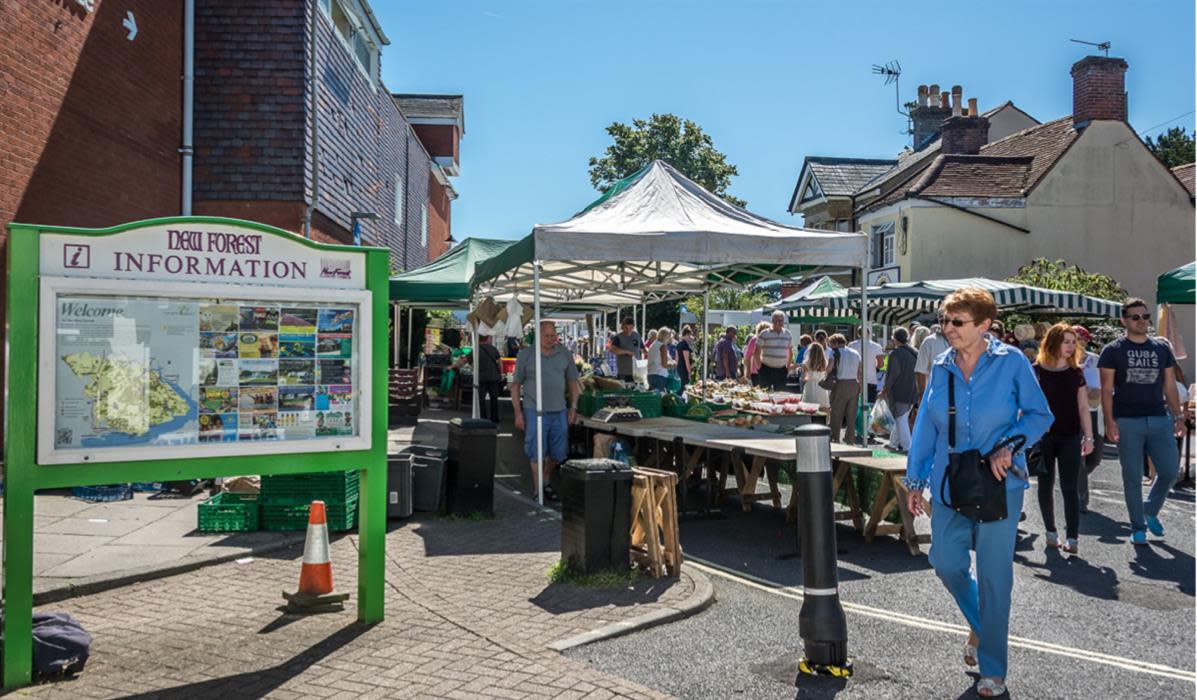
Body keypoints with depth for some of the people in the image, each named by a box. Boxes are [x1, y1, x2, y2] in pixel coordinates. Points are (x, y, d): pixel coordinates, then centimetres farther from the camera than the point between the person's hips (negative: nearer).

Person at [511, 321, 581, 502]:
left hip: (559, 412, 4)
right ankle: (538, 491, 9)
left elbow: (572, 382, 15)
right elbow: (516, 385, 0)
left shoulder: (565, 355, 8)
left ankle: (545, 482, 34)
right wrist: (518, 413, -4)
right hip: (535, 412, -4)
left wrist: (573, 407, 7)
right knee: (537, 454, -1)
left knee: (557, 454, 12)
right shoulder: (525, 355, -2)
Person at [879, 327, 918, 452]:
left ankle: (907, 446, 0)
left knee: (901, 420, 1)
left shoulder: (895, 354, -15)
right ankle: (893, 443, 25)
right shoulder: (915, 353, 7)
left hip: (899, 393, -7)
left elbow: (891, 375, -16)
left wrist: (884, 391, -7)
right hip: (912, 393, 7)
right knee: (901, 418, 16)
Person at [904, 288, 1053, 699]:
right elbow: (926, 425, 7)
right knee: (946, 564, 5)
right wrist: (915, 479, 6)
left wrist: (1008, 446, -19)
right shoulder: (941, 367, 3)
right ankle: (980, 625, 37)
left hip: (999, 484, -3)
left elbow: (1040, 415, -3)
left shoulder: (1011, 361, -8)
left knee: (994, 575, 3)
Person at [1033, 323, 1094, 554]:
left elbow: (1083, 407, 8)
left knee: (1070, 488, -3)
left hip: (1070, 437, 1)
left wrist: (1088, 436, 4)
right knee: (1046, 486, 8)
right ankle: (1051, 532, 21)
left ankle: (1071, 538, -1)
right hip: (1043, 437, -1)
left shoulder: (1076, 372, 5)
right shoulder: (1036, 370, -3)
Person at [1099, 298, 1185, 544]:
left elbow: (1170, 387, 14)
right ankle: (1138, 527, 15)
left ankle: (1151, 511, 26)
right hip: (1128, 422, -3)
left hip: (1160, 420, 3)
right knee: (1133, 478, 2)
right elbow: (1107, 389, -3)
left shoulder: (1162, 349, 12)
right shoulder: (1113, 351, 0)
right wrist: (1109, 421, -11)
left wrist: (1178, 416, 5)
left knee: (1170, 470, 0)